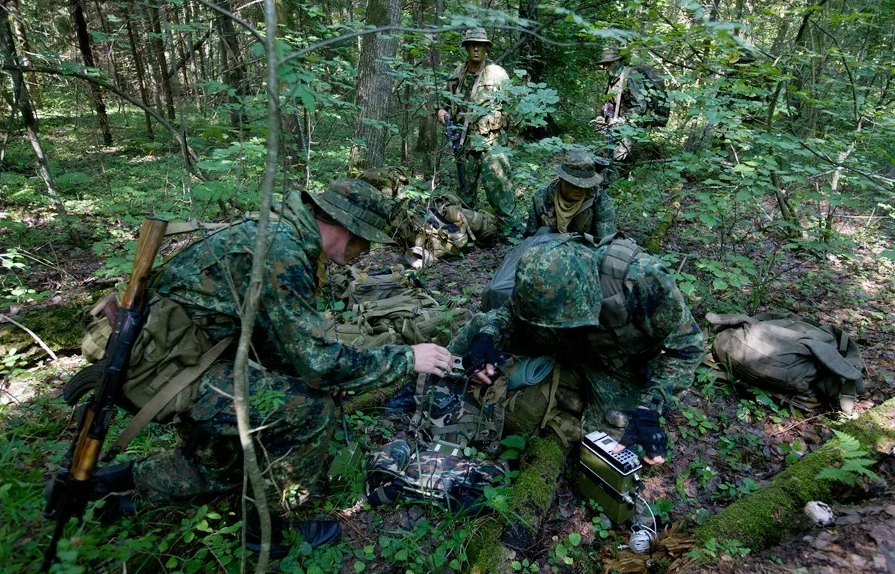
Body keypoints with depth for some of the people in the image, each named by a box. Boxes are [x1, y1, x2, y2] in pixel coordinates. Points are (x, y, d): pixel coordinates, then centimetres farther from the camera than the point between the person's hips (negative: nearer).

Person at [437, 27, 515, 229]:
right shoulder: (456, 74, 11)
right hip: (464, 139, 4)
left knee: (498, 184, -11)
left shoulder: (497, 73, 0)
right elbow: (449, 102, 23)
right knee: (466, 187, 13)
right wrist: (443, 111, 4)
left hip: (491, 140, -4)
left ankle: (509, 227, -4)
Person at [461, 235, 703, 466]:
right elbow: (513, 313, -8)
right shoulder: (547, 279, -27)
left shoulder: (644, 279, -39)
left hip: (623, 366, -3)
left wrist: (649, 409, -35)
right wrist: (487, 334, -32)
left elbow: (686, 345, -24)